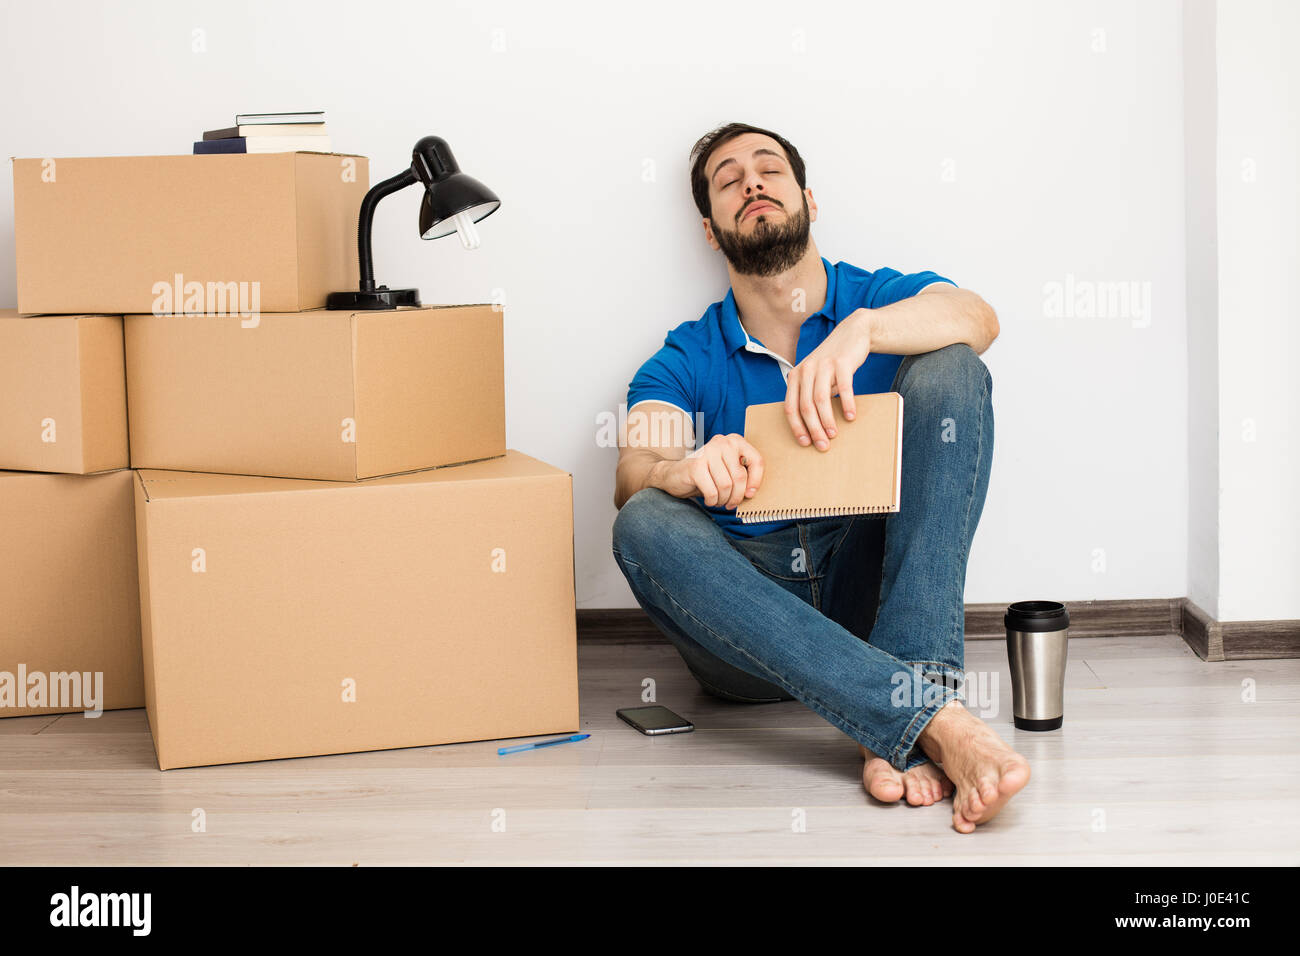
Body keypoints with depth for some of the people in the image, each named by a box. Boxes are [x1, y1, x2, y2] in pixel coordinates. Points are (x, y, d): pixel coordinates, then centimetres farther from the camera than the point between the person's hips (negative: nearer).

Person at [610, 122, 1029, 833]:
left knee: (948, 369, -17)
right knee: (645, 525, -30)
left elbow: (976, 318, -15)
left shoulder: (882, 299, 10)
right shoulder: (685, 363, 9)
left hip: (869, 585, 0)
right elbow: (631, 474, -11)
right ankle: (936, 721, -43)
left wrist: (859, 330, -34)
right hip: (749, 622, 0)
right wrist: (686, 471, -35)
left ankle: (894, 734, -35)